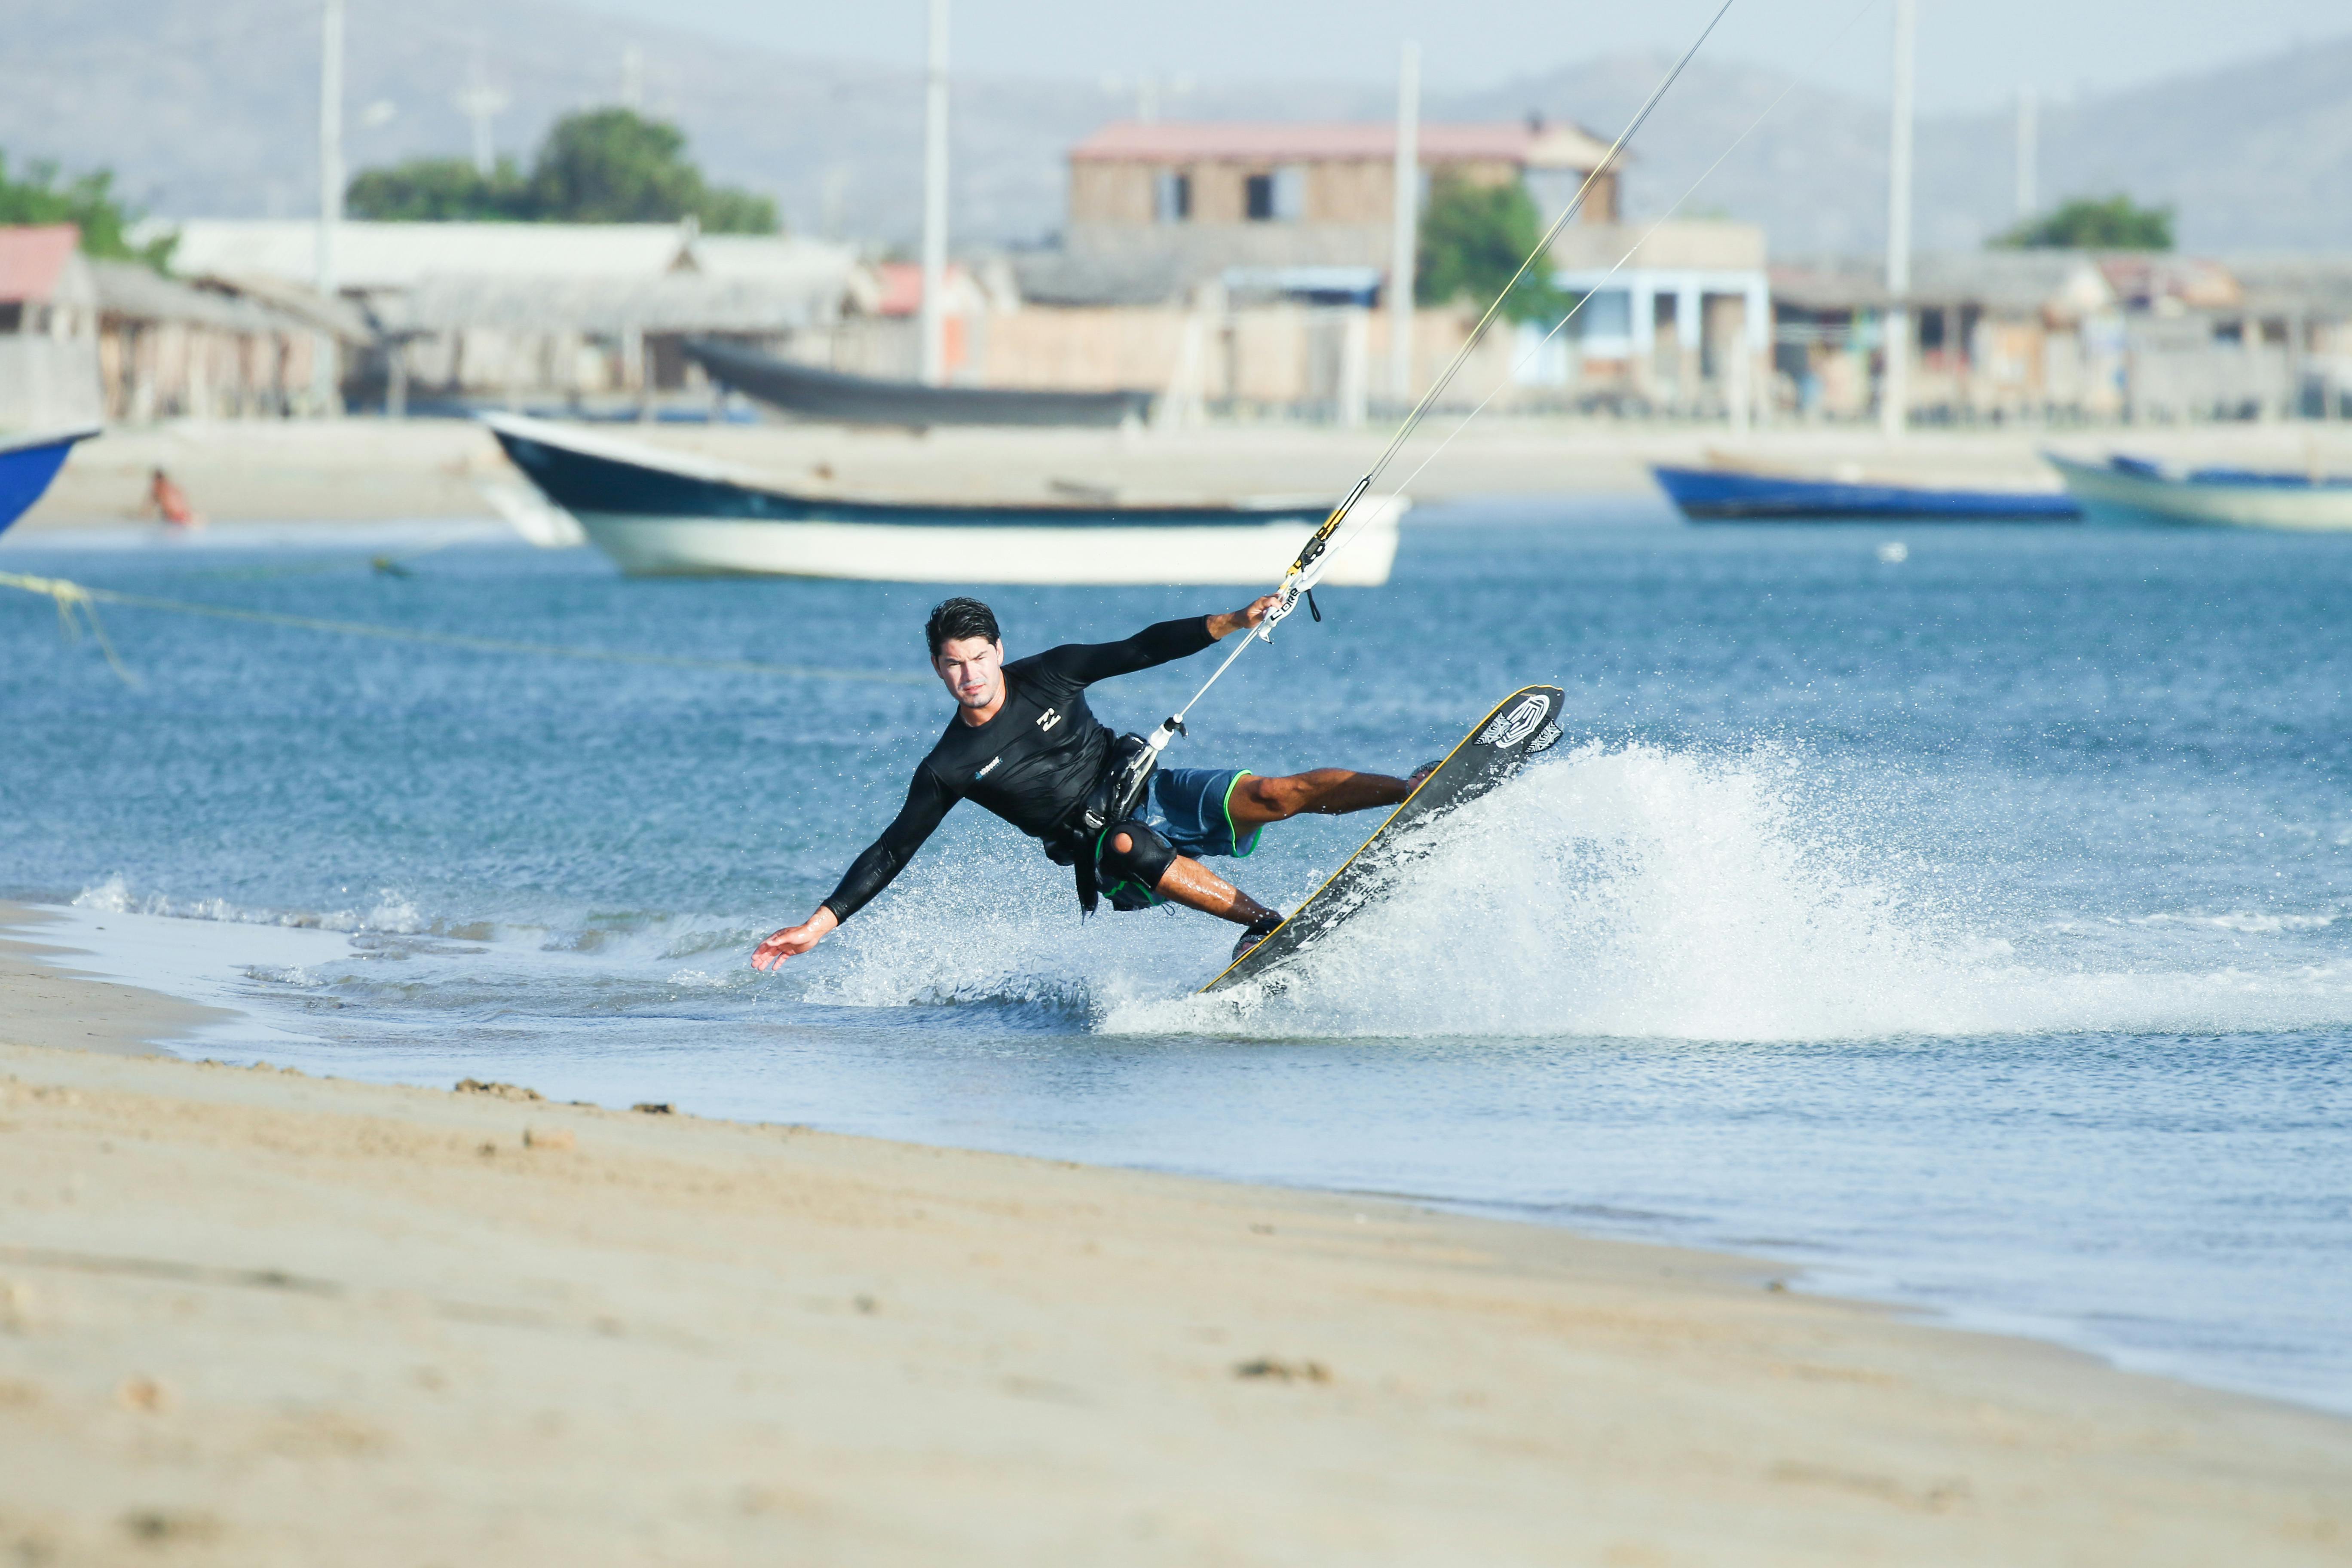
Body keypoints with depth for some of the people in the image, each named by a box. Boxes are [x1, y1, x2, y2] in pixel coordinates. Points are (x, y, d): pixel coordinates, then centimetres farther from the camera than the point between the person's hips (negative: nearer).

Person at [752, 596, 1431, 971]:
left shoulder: (1048, 676, -3)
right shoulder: (949, 771, -7)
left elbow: (1142, 650, 3)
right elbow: (891, 853, -4)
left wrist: (1233, 623, -5)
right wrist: (820, 924, -10)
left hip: (1157, 794, 2)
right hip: (1116, 854, -2)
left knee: (1273, 796, -20)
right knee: (1130, 846, -38)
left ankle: (1415, 790, -24)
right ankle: (1264, 923, -40)